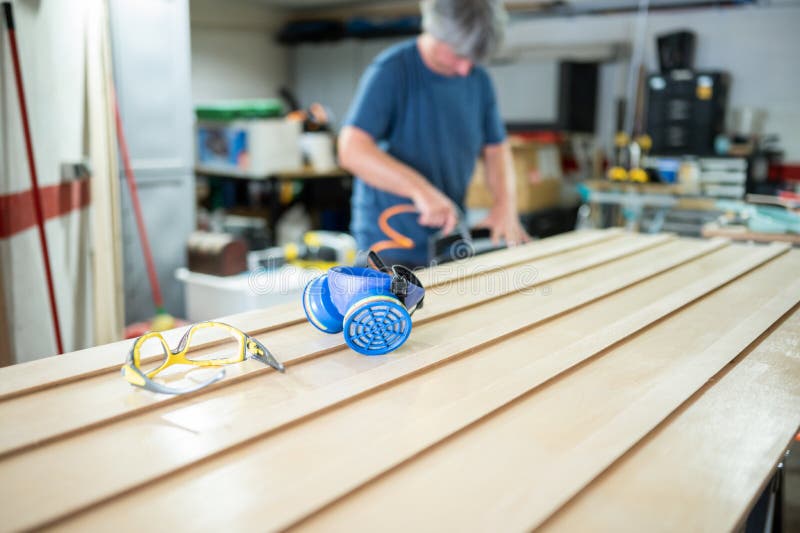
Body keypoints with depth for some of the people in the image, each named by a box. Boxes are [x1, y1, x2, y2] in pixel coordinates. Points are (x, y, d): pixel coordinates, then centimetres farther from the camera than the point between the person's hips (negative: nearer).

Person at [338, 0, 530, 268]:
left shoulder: (479, 80, 4)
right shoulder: (390, 71, -13)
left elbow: (495, 148, 12)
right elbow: (352, 150, -23)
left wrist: (505, 202, -6)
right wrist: (420, 189, -33)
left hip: (450, 240, 5)